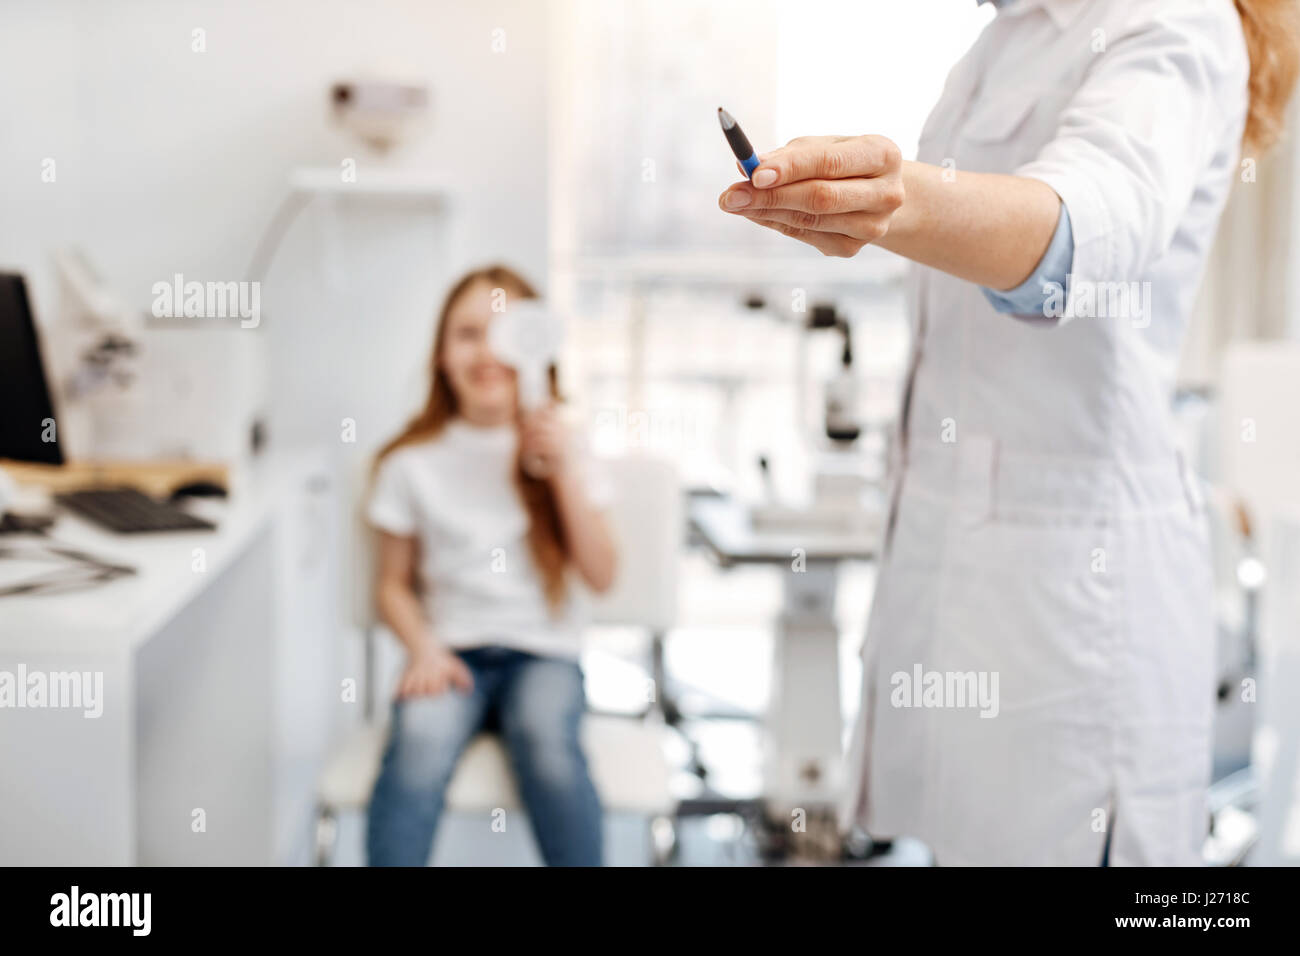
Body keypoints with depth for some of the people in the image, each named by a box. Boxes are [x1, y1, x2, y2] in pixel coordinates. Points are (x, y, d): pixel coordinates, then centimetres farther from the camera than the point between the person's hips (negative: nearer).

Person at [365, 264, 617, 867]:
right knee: (420, 741, -34)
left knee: (545, 738, -34)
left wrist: (566, 469, -8)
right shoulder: (414, 462, 5)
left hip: (543, 652, 0)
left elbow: (601, 576, 0)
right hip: (450, 649, 0)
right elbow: (393, 584, 10)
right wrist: (424, 650, -10)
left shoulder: (557, 450, 8)